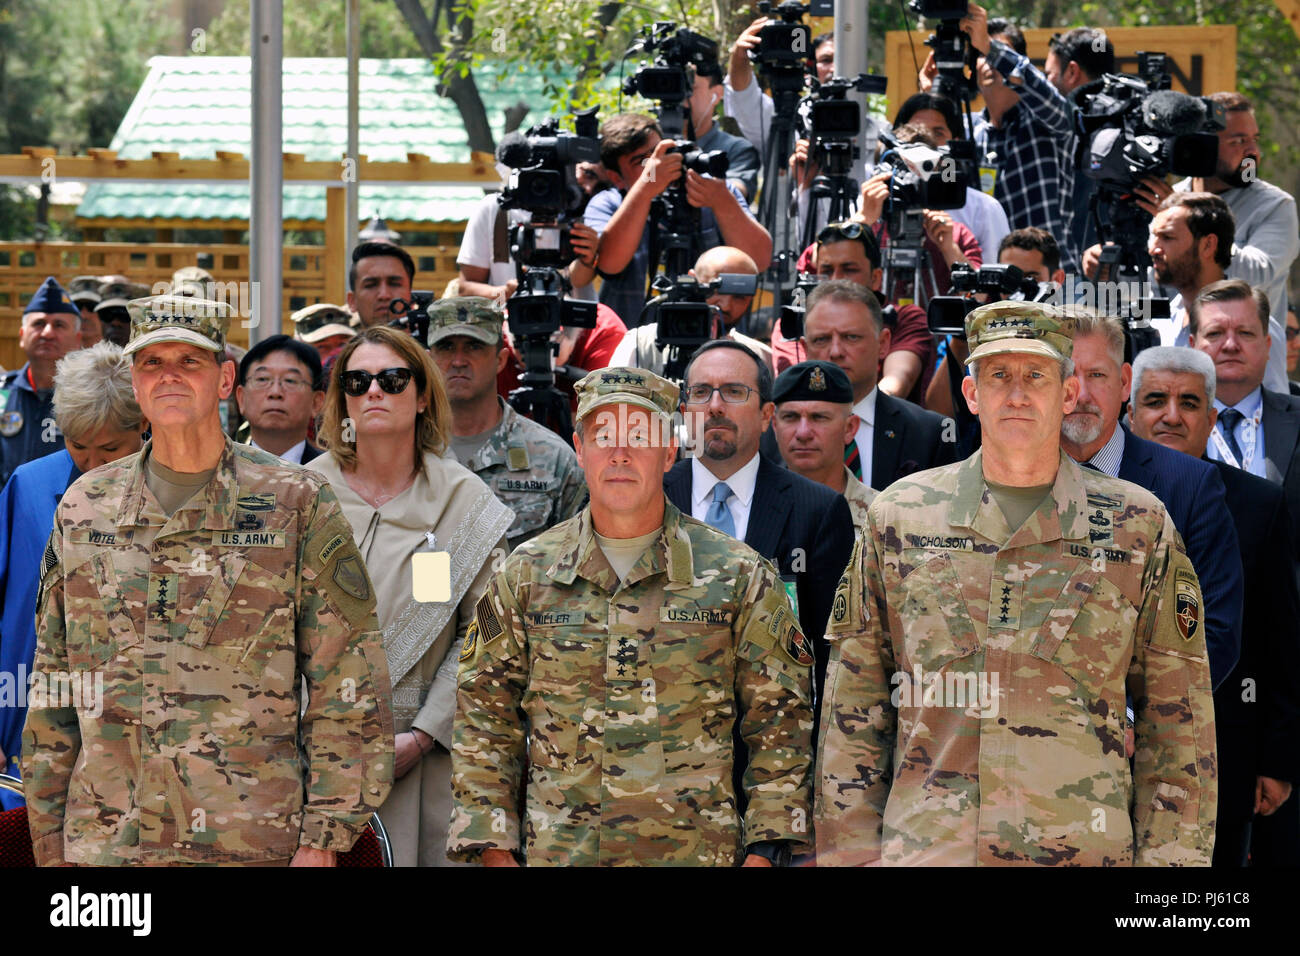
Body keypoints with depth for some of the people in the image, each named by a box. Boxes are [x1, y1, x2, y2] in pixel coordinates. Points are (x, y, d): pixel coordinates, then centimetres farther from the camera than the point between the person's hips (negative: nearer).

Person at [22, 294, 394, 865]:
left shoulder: (297, 506, 2)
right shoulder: (84, 508, 11)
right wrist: (50, 842, 11)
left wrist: (323, 838, -7)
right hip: (106, 844, 2)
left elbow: (346, 686, -1)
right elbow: (52, 694, 15)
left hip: (252, 841, -2)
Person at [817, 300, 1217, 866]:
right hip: (923, 850, 1)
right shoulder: (898, 517, 8)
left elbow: (1177, 726, 6)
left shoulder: (1138, 527, 5)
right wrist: (850, 855, 3)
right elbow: (852, 714, 9)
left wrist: (1167, 858, -1)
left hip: (1087, 852, 0)